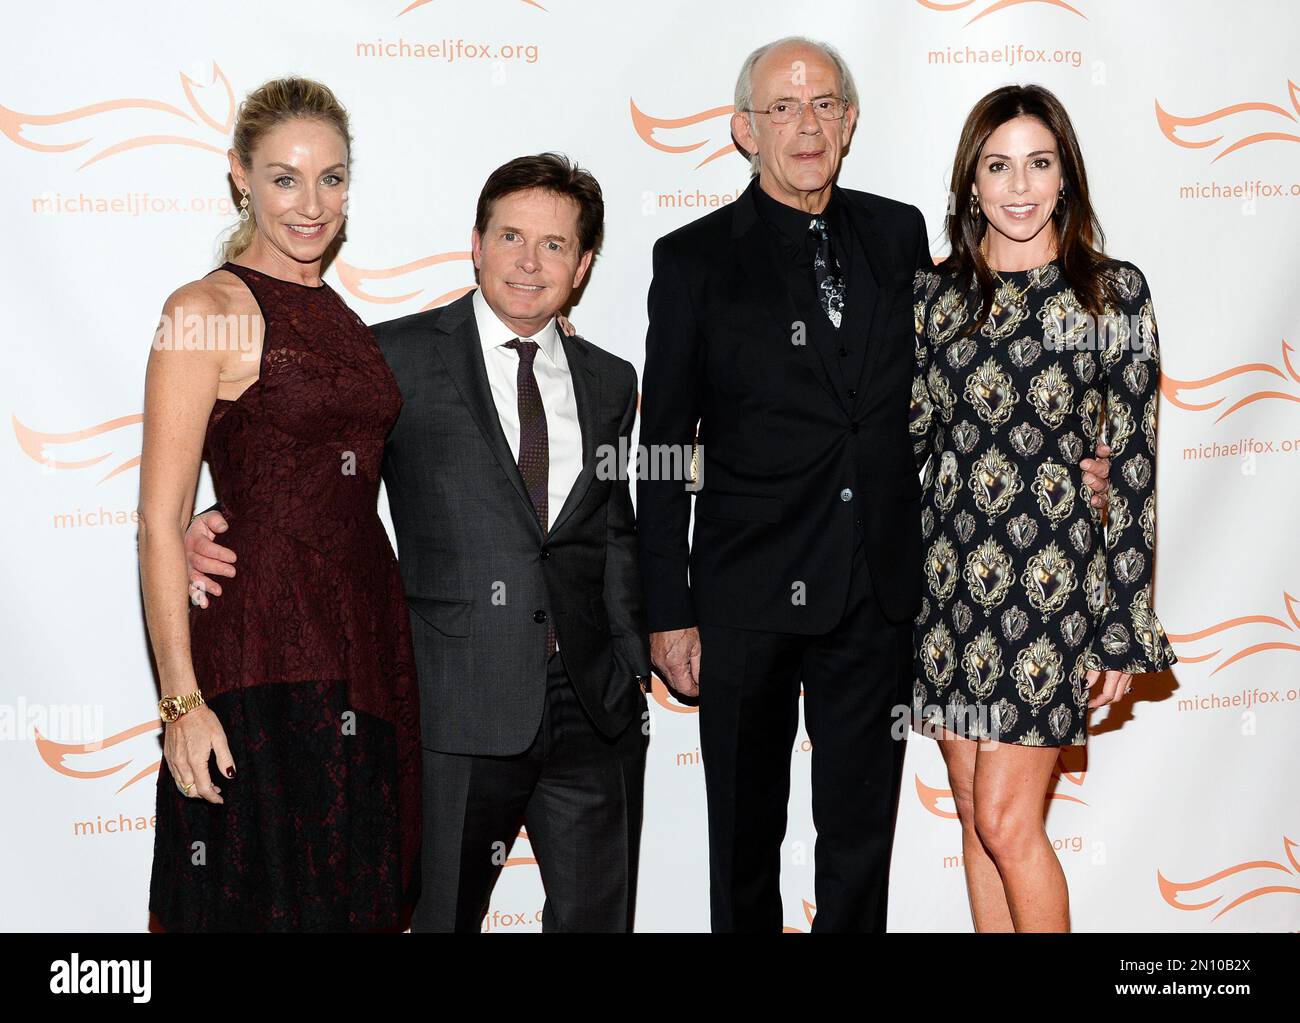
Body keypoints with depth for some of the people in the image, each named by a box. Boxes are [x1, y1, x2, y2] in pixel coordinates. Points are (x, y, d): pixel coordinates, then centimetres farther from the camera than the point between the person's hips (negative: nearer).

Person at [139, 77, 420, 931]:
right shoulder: (205, 310, -8)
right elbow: (162, 522, -12)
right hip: (260, 654, -7)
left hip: (368, 648, 7)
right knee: (269, 898, 3)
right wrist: (182, 699, -17)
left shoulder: (342, 315, 13)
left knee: (364, 896, 13)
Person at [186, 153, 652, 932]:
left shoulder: (610, 381, 12)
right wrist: (220, 525, -18)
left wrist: (635, 664, 11)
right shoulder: (400, 357, -1)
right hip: (460, 705, -4)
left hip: (596, 708, 4)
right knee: (437, 916, 7)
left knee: (597, 916, 13)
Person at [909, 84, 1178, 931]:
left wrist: (1125, 628, -5)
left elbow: (1133, 465, -4)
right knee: (976, 817, 11)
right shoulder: (936, 293, 6)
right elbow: (910, 437, 10)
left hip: (1055, 578, -4)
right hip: (952, 577, 4)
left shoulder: (1113, 292, -3)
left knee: (1006, 821, -5)